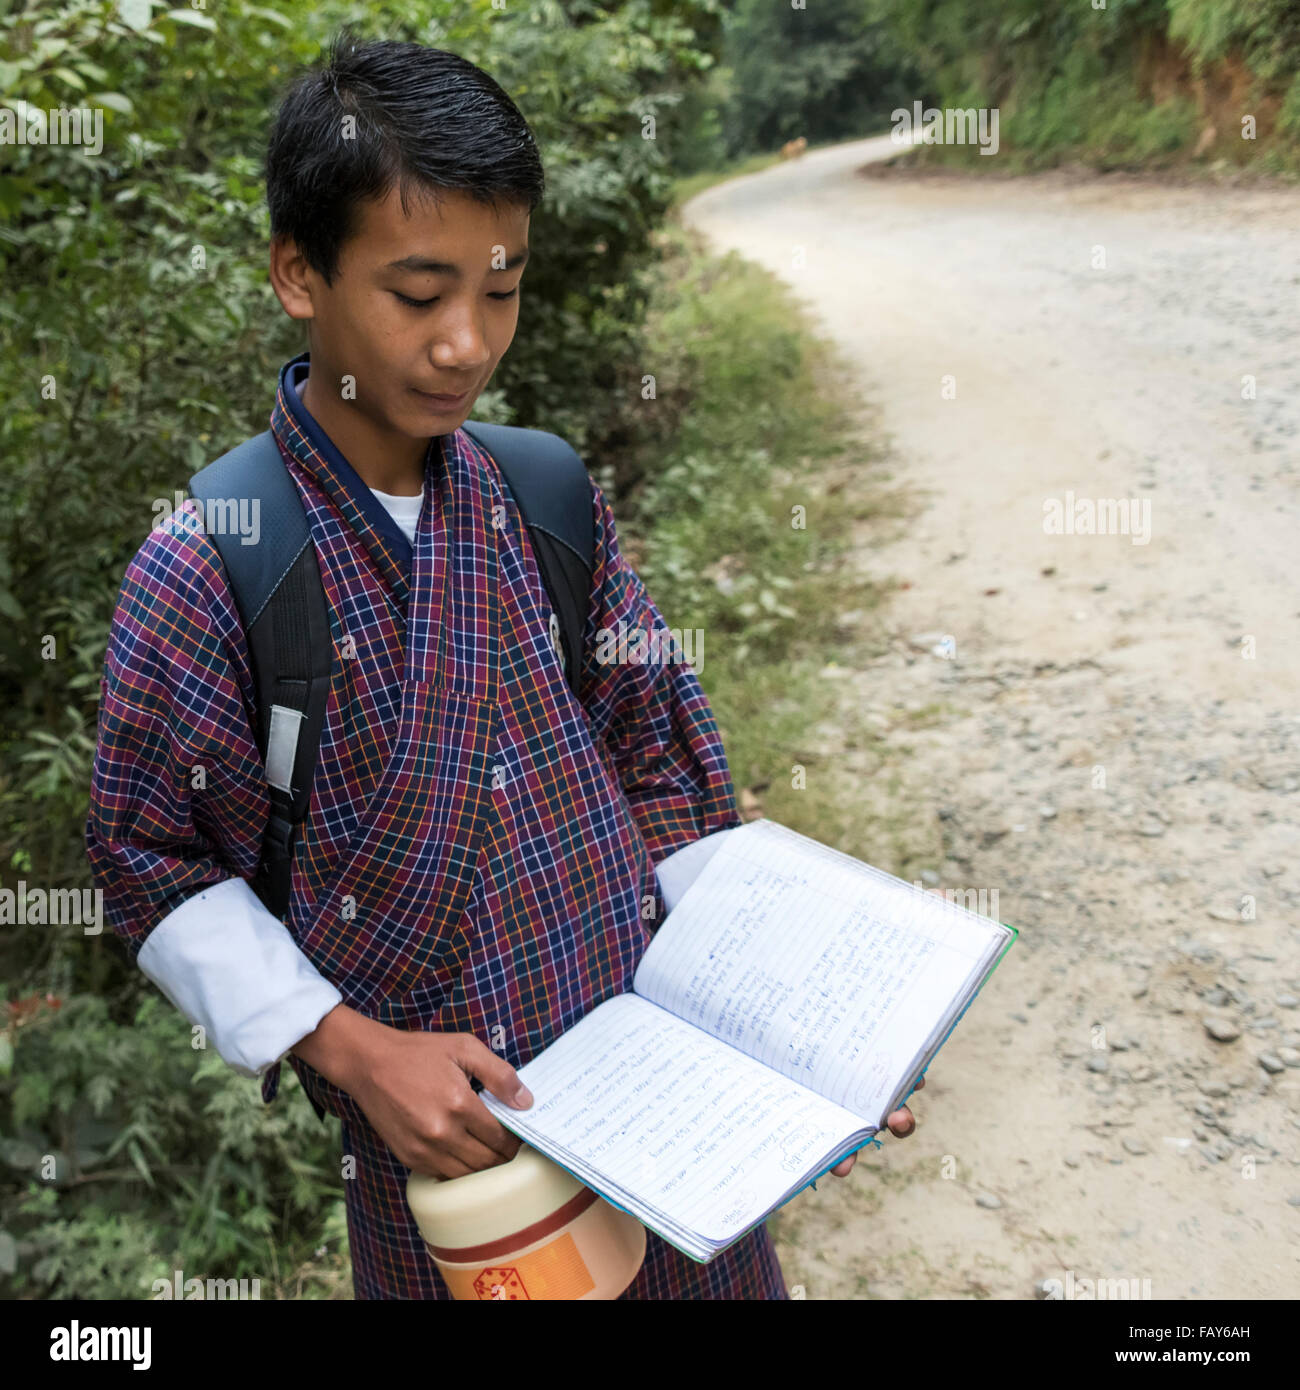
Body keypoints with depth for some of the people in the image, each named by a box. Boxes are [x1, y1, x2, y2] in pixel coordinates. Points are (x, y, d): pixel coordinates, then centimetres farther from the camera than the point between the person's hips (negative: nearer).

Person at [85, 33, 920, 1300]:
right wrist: (348, 1049, -16)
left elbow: (659, 766, 2)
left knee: (711, 1268, 21)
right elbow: (151, 863, -6)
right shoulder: (200, 577, -16)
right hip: (446, 1142, -3)